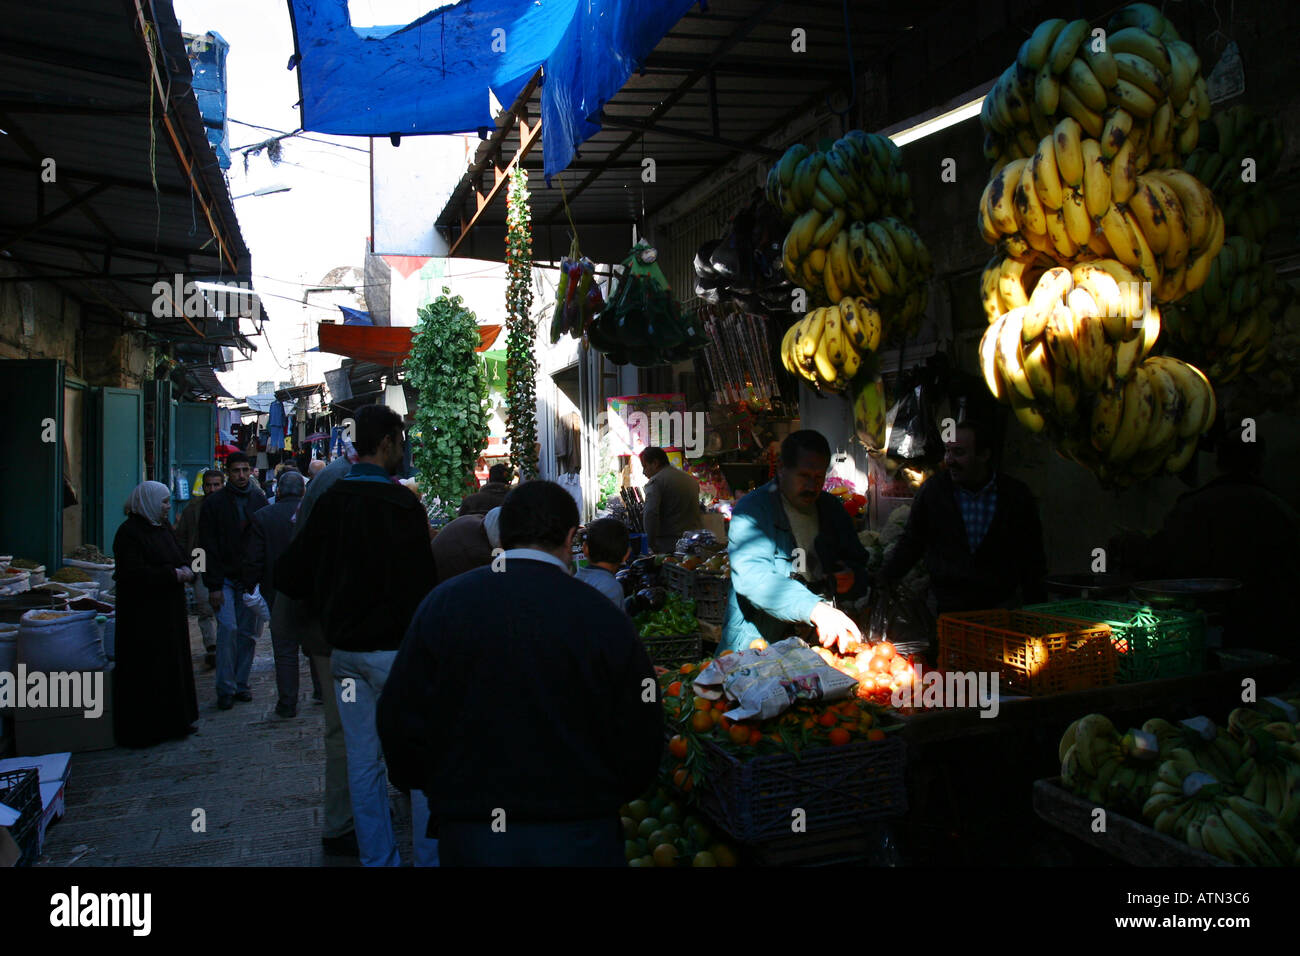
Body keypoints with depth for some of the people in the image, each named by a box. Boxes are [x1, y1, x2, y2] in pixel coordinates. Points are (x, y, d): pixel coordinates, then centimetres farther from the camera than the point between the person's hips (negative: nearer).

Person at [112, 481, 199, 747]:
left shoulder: (164, 527, 12)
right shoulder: (129, 532, -13)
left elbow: (182, 556, 18)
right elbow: (133, 573, -22)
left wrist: (186, 570, -4)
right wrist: (172, 574, -21)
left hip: (170, 610, 8)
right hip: (143, 614, -8)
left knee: (174, 664, 13)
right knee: (147, 671, -3)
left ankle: (176, 720, 23)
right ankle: (142, 731, 7)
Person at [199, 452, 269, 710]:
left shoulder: (259, 500, 7)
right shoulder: (214, 503, -1)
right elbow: (208, 548, -3)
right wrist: (213, 585, -10)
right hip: (225, 578, -3)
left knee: (249, 632, 5)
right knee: (228, 628, -12)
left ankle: (240, 683, 17)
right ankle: (225, 688, -3)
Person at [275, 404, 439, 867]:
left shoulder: (327, 503, 6)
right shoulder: (402, 506, -14)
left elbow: (289, 576, 10)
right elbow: (420, 587, -17)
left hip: (343, 650, 7)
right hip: (394, 649, -6)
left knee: (363, 762, 13)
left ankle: (377, 858, 22)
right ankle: (429, 855, 11)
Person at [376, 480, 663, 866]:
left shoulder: (441, 603, -7)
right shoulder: (604, 618, -12)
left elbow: (398, 719, -1)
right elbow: (641, 746, -6)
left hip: (467, 835, 2)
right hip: (578, 837, -1)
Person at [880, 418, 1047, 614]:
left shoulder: (1017, 495, -1)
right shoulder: (933, 489, 0)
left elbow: (1032, 560, 6)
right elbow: (911, 542, 9)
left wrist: (1035, 610, 4)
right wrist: (885, 580, -1)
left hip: (1001, 604, 0)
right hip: (947, 603, 0)